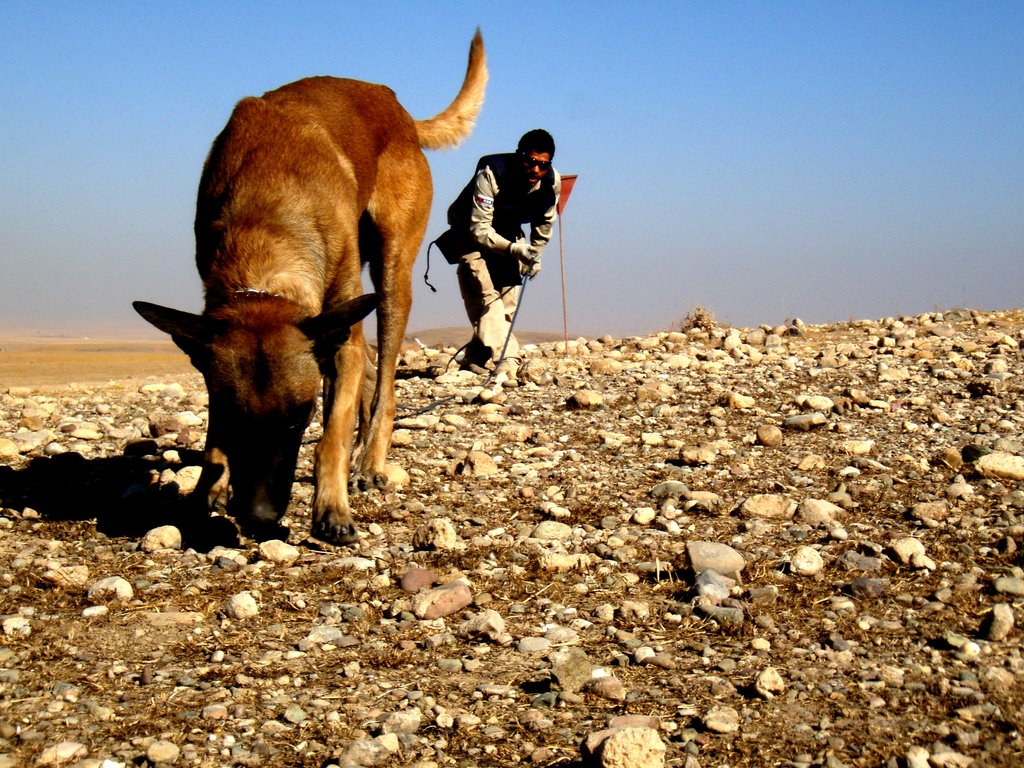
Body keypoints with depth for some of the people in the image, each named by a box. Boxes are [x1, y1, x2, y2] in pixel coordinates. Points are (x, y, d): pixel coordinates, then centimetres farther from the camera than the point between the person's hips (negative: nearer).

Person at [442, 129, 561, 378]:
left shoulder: (552, 182, -18)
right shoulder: (490, 174, -34)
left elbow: (544, 222, 3)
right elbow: (479, 229, -35)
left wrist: (535, 254, 2)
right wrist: (513, 249, -48)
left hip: (509, 235, 6)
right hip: (470, 233, -6)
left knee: (508, 298, 1)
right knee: (485, 294, -23)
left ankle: (476, 359, 12)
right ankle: (506, 360, -33)